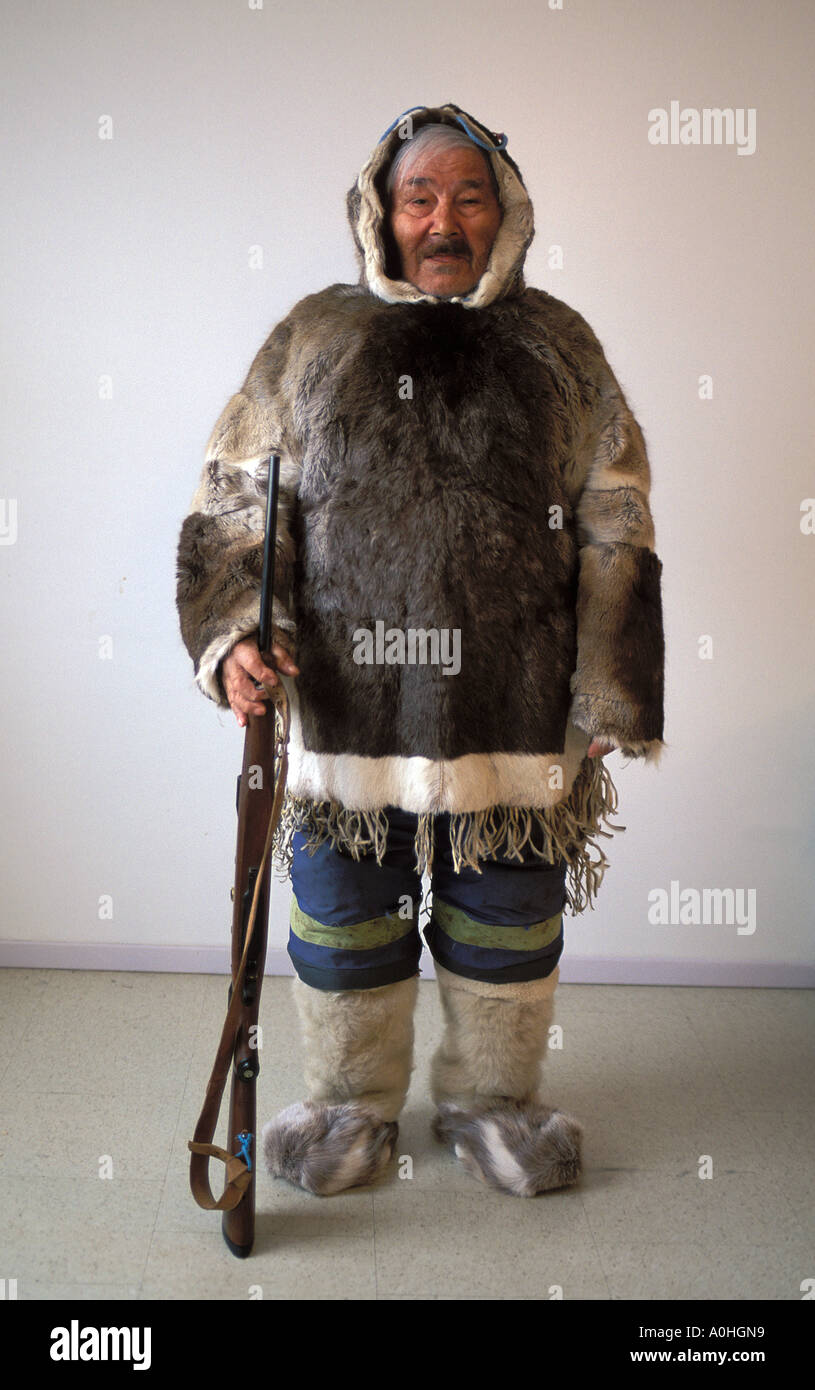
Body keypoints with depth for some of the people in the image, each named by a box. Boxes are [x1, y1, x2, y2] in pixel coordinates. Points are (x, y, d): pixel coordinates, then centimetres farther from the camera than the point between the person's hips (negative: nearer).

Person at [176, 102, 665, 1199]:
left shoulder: (558, 347, 8)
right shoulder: (312, 339, 7)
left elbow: (613, 532, 7)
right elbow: (233, 503, 5)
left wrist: (607, 699, 1)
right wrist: (231, 635, -12)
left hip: (515, 714, 1)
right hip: (344, 704, 0)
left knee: (506, 924, 13)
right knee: (345, 919, 12)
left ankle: (493, 1099, 36)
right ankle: (354, 1104, 35)